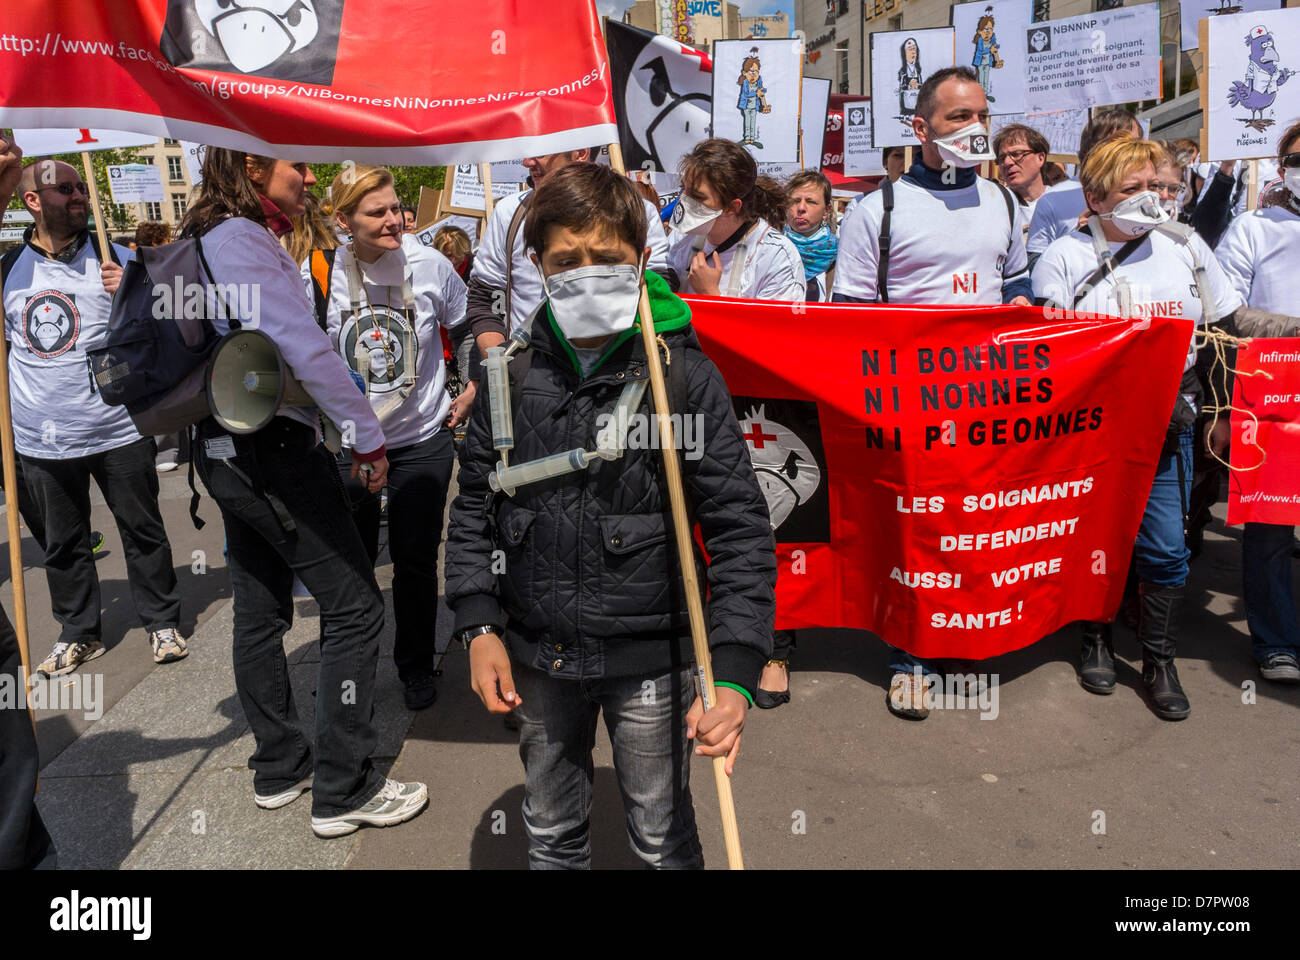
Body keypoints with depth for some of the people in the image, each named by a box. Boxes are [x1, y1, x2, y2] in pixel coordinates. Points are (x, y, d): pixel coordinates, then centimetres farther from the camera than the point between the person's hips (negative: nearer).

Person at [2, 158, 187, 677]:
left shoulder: (112, 258, 0)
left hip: (118, 430, -2)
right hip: (42, 440, 3)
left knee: (143, 531, 7)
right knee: (62, 543, 14)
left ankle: (163, 622, 21)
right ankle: (79, 633, 29)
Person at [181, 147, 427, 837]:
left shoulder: (207, 240, 16)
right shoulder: (241, 239, -15)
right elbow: (305, 347, -23)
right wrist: (368, 438, -17)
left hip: (228, 449, 10)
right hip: (275, 449, -10)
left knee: (261, 611, 15)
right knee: (354, 604, -4)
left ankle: (279, 769, 29)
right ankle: (343, 791, 5)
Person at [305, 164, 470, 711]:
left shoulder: (429, 265, -9)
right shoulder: (318, 274, -10)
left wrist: (469, 395, 4)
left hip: (422, 441, 0)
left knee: (415, 561, 7)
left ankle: (416, 667, 28)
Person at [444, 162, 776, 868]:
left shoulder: (685, 377, -12)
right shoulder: (512, 376, -3)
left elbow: (739, 526, -13)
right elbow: (473, 505, 6)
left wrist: (734, 671, -20)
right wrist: (478, 625, -1)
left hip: (648, 657, -3)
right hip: (537, 657, 3)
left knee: (661, 838, 17)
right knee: (551, 833, 23)